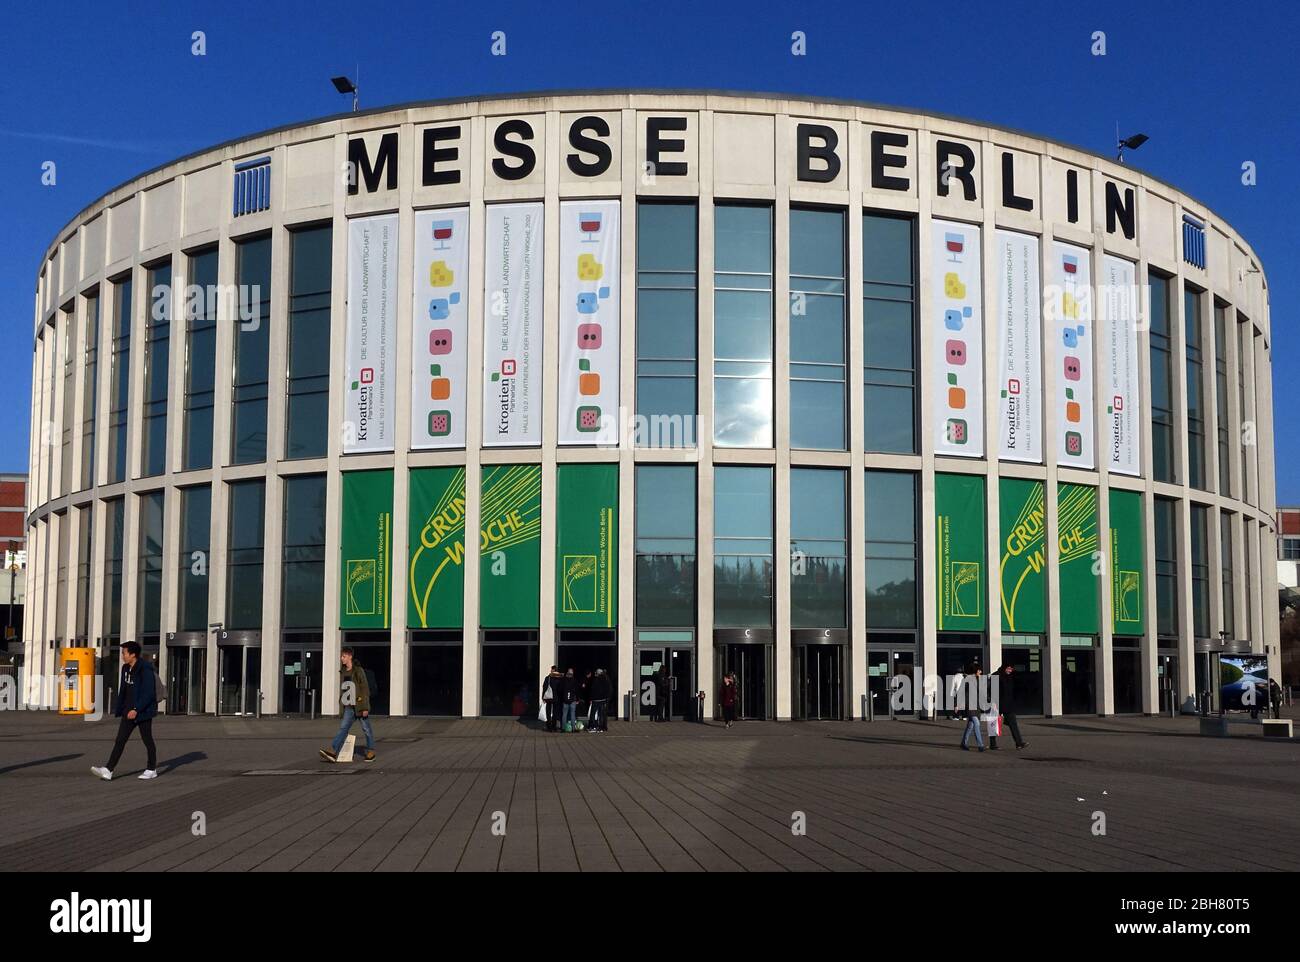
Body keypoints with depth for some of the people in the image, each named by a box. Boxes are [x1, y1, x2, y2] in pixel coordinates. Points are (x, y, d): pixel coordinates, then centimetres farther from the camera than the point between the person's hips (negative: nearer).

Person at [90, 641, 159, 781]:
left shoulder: (145, 669, -18)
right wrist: (119, 709, 15)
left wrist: (136, 710, -26)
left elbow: (148, 693, -22)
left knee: (147, 740, 5)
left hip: (143, 711, -7)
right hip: (129, 711, 7)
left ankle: (152, 770, 18)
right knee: (120, 740, 0)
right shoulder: (126, 668, 7)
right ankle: (108, 771, -5)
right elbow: (123, 690, 15)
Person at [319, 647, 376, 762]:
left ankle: (371, 752, 18)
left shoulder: (358, 671, -10)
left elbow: (365, 689, -11)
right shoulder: (343, 672, 10)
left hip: (360, 705, -5)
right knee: (343, 727, -7)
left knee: (366, 729, 6)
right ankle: (333, 752, -18)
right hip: (349, 707, 5)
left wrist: (365, 707, -14)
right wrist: (341, 705, 17)